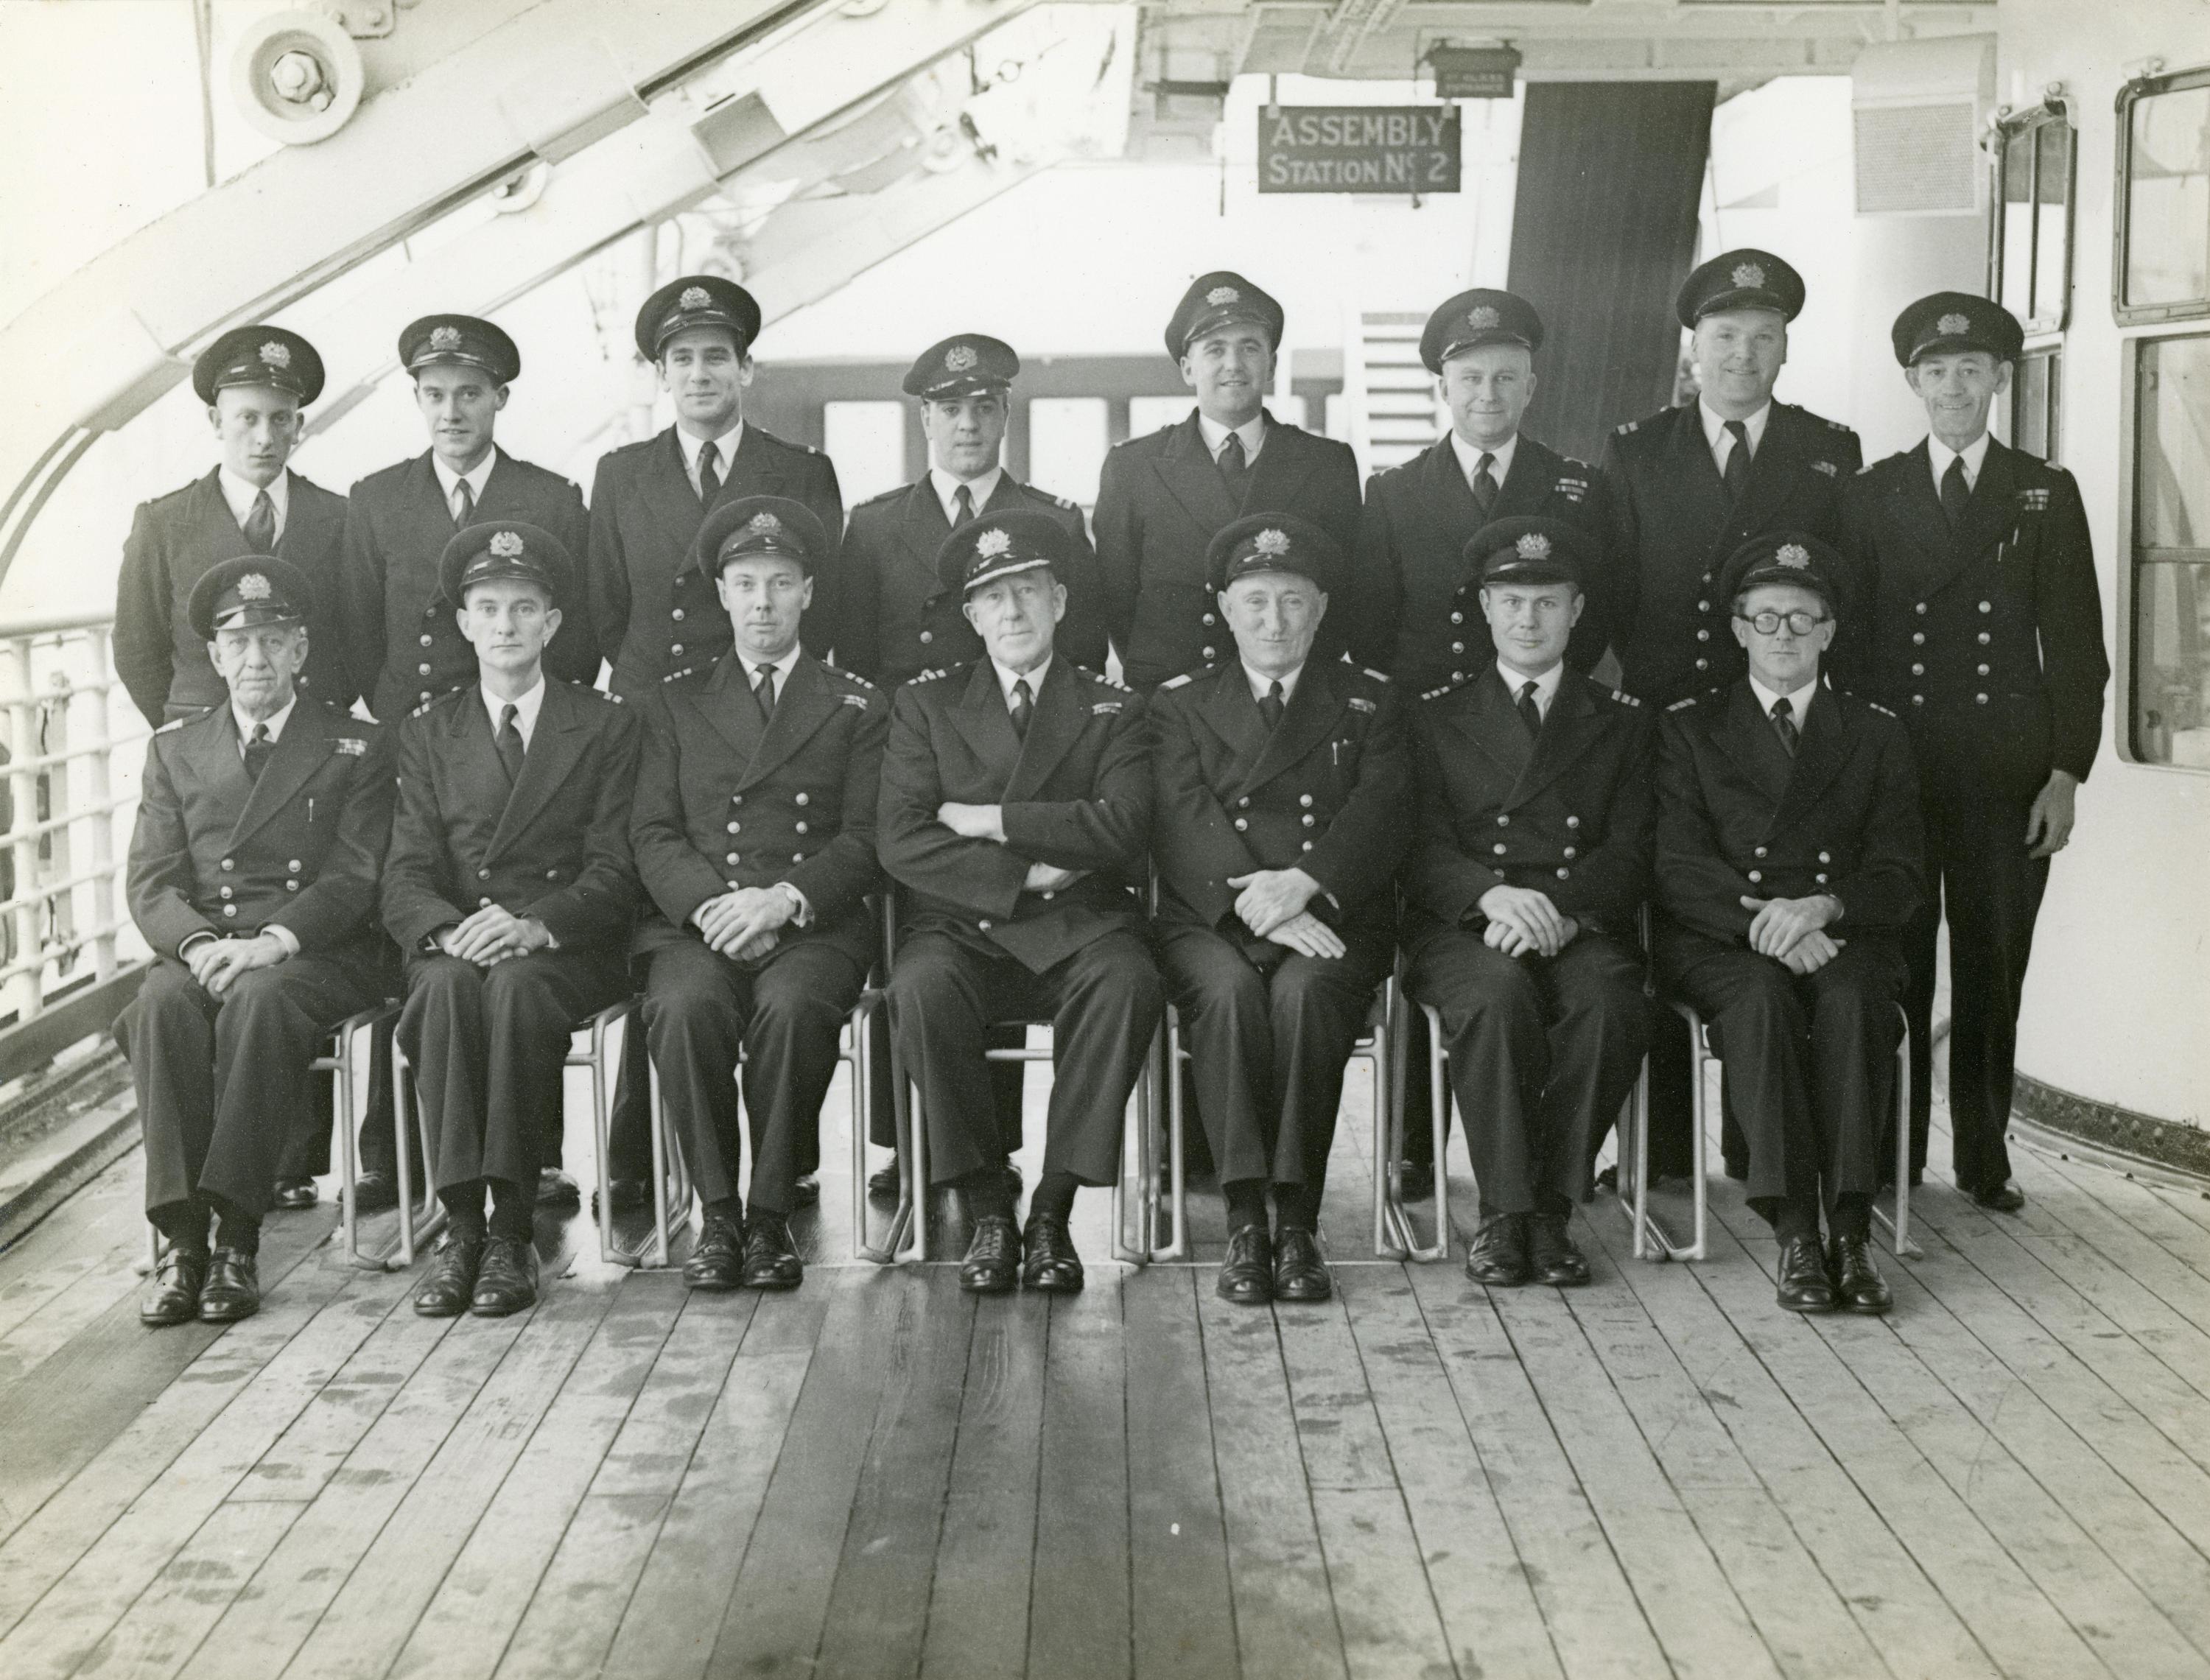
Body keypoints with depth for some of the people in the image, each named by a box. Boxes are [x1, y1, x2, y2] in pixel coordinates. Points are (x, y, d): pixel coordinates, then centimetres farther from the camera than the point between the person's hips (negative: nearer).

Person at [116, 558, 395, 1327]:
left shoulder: (357, 748, 11)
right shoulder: (174, 749, 19)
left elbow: (353, 878, -2)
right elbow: (150, 882, 8)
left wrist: (271, 941, -19)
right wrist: (200, 945, -14)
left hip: (317, 954, -2)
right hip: (198, 952, 3)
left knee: (259, 999, -35)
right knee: (163, 1003, -31)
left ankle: (234, 1237, -34)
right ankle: (182, 1236, -31)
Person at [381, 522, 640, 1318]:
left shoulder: (607, 725, 11)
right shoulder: (427, 729, 16)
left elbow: (614, 870, 0)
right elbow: (407, 873, 5)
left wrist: (536, 924, -20)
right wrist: (449, 929, -18)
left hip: (566, 953, -2)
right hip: (452, 945, 2)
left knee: (514, 987, -35)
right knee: (448, 986, -33)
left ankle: (512, 1232, -31)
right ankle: (460, 1219, -31)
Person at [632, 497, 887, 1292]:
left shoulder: (858, 707, 14)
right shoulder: (676, 700, 19)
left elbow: (865, 839, 4)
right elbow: (653, 833, 8)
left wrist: (784, 899, -14)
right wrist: (709, 905, -11)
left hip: (814, 926, -1)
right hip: (693, 922, 1)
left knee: (793, 1006, -34)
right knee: (684, 1006, -32)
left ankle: (771, 1217, -20)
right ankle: (717, 1215, -18)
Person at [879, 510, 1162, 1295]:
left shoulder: (1112, 710, 13)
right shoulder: (924, 703, 13)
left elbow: (1124, 827, -6)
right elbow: (900, 841, -1)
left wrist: (990, 821, -8)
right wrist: (1025, 875, -9)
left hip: (1079, 925, 0)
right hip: (961, 926, 0)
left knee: (1127, 984, -33)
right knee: (921, 990, -34)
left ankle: (1053, 1210, -22)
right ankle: (987, 1213, -19)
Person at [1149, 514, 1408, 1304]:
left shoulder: (1368, 701, 17)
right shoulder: (1180, 703, 16)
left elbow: (1380, 812, 0)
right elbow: (1182, 822, -1)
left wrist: (1303, 882, -19)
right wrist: (1254, 897, -19)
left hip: (1333, 917, 0)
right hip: (1207, 918, 0)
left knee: (1304, 992, -33)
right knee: (1228, 991, -33)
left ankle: (1297, 1221, -28)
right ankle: (1245, 1222, -30)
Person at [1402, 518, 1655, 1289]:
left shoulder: (1621, 721, 18)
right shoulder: (1436, 716, 15)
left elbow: (1632, 850, 5)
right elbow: (1422, 848, 2)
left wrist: (1561, 909, -16)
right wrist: (1495, 896, -20)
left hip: (1580, 928, 1)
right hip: (1459, 929, -1)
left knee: (1612, 1006, -33)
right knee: (1500, 996, -35)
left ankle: (1551, 1208, -19)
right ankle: (1505, 1211, -22)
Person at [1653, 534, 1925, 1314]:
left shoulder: (1876, 733, 17)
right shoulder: (1688, 728, 13)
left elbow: (1900, 874, 6)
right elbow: (1677, 867, 0)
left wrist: (1822, 906, -16)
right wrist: (1762, 918, -18)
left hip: (1844, 936, 1)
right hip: (1719, 941, -1)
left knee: (1851, 1002, -33)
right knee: (1761, 998, -34)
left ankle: (1850, 1229, -32)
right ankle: (1797, 1234, -33)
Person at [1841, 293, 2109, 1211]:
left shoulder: (2047, 496, 9)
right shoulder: (1869, 497, 9)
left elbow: (2074, 644, 6)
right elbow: (1848, 639, 6)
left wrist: (2066, 772, -2)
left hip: (2009, 774, 0)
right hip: (1894, 764, 0)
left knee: (1993, 971, 4)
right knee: (1895, 969, 1)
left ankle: (1984, 1160, 15)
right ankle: (1890, 1162, 10)